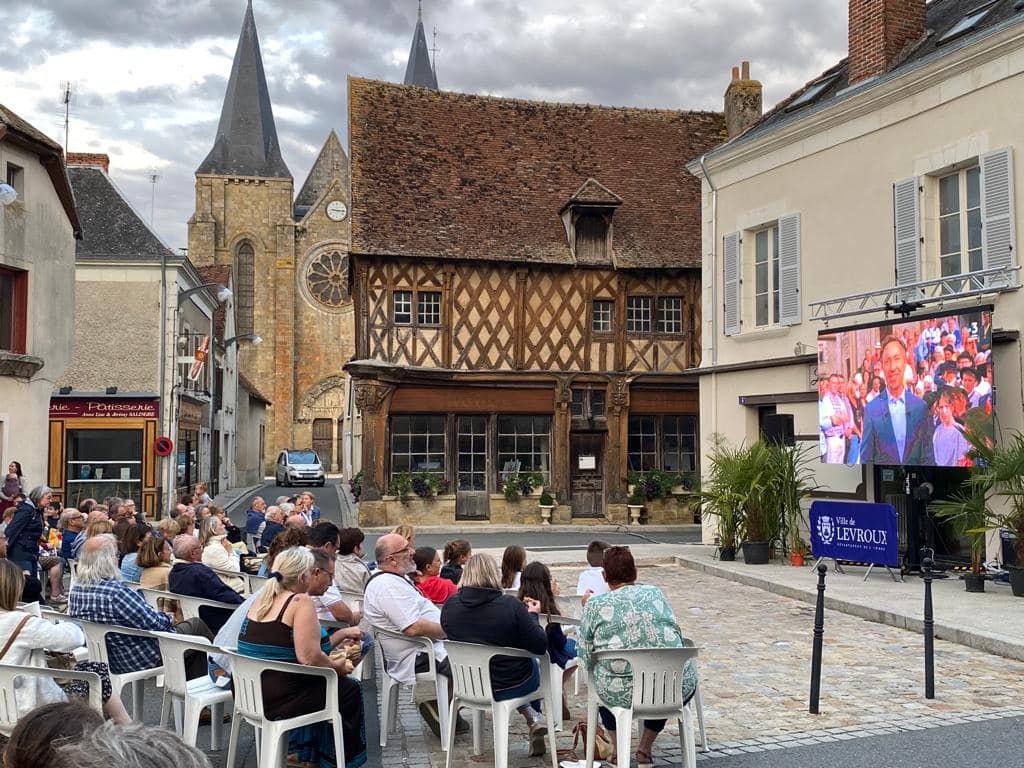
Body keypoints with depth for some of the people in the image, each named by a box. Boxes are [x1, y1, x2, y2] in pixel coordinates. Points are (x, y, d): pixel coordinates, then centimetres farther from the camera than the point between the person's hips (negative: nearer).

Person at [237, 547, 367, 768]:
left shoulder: (262, 599, 7)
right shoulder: (301, 602, -17)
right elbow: (309, 658, -24)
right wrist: (336, 666, -4)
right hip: (279, 698, -8)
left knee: (321, 685, 30)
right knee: (350, 689, 14)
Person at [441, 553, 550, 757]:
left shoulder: (450, 606, -10)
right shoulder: (510, 605, -22)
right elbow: (540, 646, -16)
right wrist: (533, 615, 2)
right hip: (507, 687, -3)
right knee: (534, 664, 30)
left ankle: (532, 718, 21)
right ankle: (534, 720, 27)